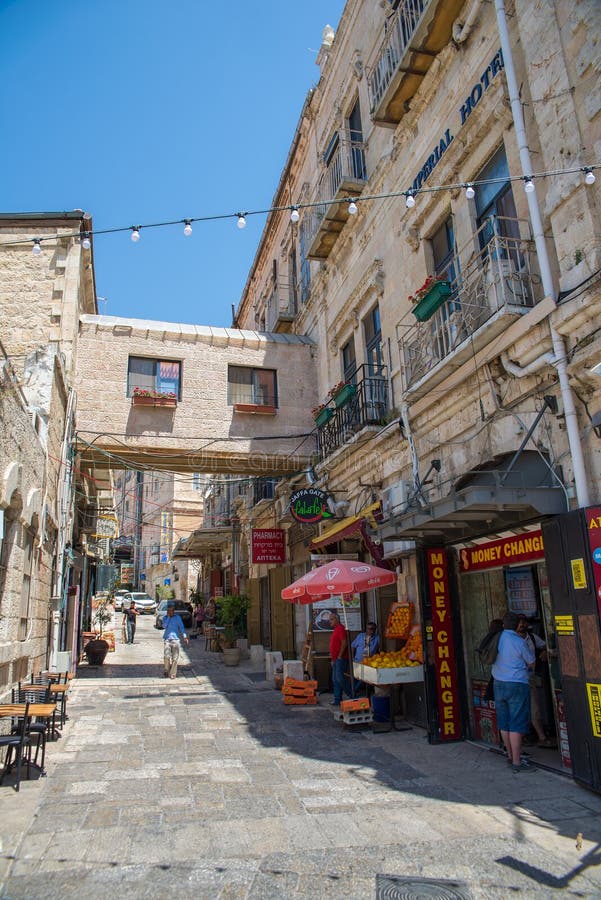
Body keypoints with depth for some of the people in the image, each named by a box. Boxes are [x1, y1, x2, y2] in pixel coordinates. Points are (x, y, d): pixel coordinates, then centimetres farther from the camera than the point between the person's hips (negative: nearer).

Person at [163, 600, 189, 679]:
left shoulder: (178, 617, 8)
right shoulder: (165, 618, 11)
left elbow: (181, 627, 4)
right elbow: (164, 626, -6)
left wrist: (185, 636, -7)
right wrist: (168, 617, -6)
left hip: (176, 639, 0)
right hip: (167, 639, 0)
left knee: (175, 658, -2)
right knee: (167, 656, -11)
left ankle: (173, 674, 5)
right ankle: (167, 671, 11)